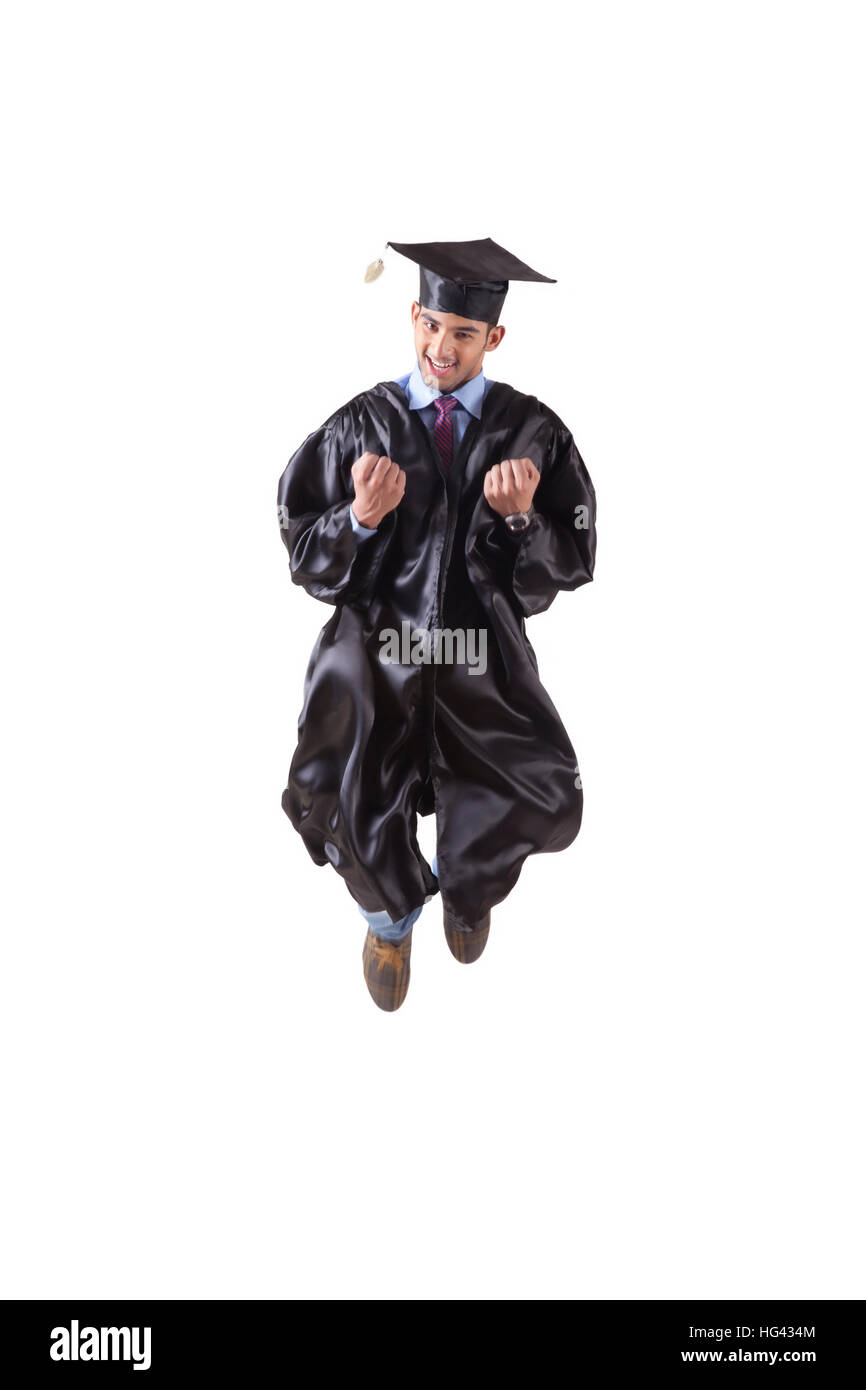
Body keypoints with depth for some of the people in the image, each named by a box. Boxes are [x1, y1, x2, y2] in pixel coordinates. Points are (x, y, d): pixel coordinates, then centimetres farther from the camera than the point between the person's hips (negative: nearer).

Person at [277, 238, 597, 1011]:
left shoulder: (533, 432, 5)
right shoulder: (361, 425, 5)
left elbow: (571, 565, 4)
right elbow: (305, 555, 5)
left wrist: (521, 517, -16)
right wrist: (361, 516, -15)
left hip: (484, 655, 0)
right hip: (374, 644, 0)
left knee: (546, 800, -23)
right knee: (337, 792, -27)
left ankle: (462, 881, 19)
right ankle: (392, 907, 13)